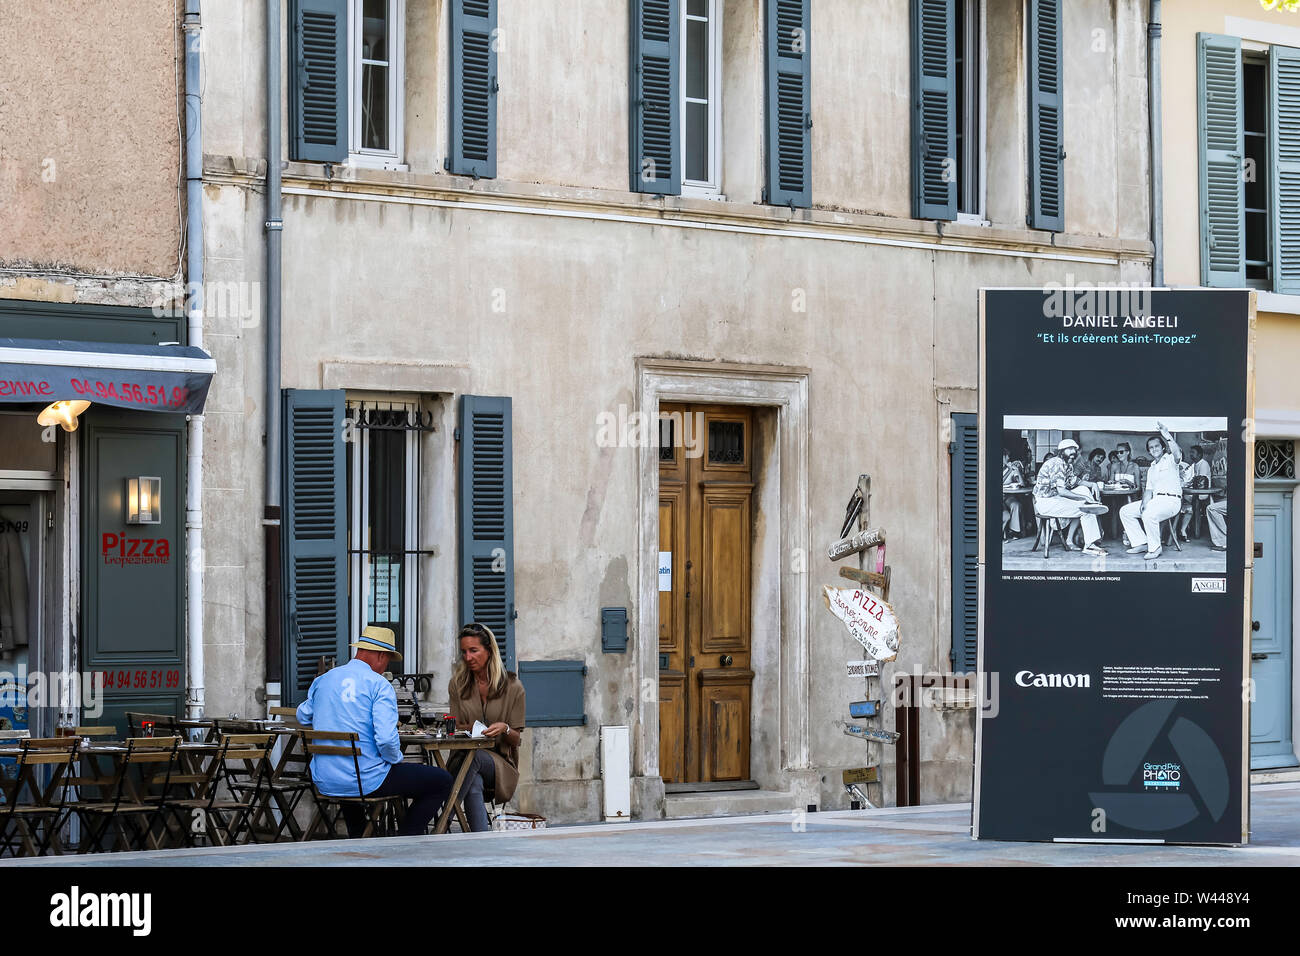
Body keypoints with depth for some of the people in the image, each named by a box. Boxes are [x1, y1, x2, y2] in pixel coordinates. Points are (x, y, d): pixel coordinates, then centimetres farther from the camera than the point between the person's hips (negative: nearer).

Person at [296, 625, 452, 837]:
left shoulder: (322, 681, 8)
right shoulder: (379, 685, -10)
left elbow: (303, 717, 26)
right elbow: (386, 738, -22)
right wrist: (396, 760, -2)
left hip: (324, 783, 7)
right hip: (365, 782, -7)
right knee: (441, 781, 5)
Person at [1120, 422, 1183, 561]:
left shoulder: (1170, 459, 3)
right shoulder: (1151, 469, 25)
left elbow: (1178, 454, -23)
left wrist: (1167, 435, -31)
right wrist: (1144, 503, -2)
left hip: (1171, 500, -8)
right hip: (1154, 500, 8)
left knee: (1149, 514, -36)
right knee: (1125, 511, 1)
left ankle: (1155, 548, -19)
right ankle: (1141, 543, 1)